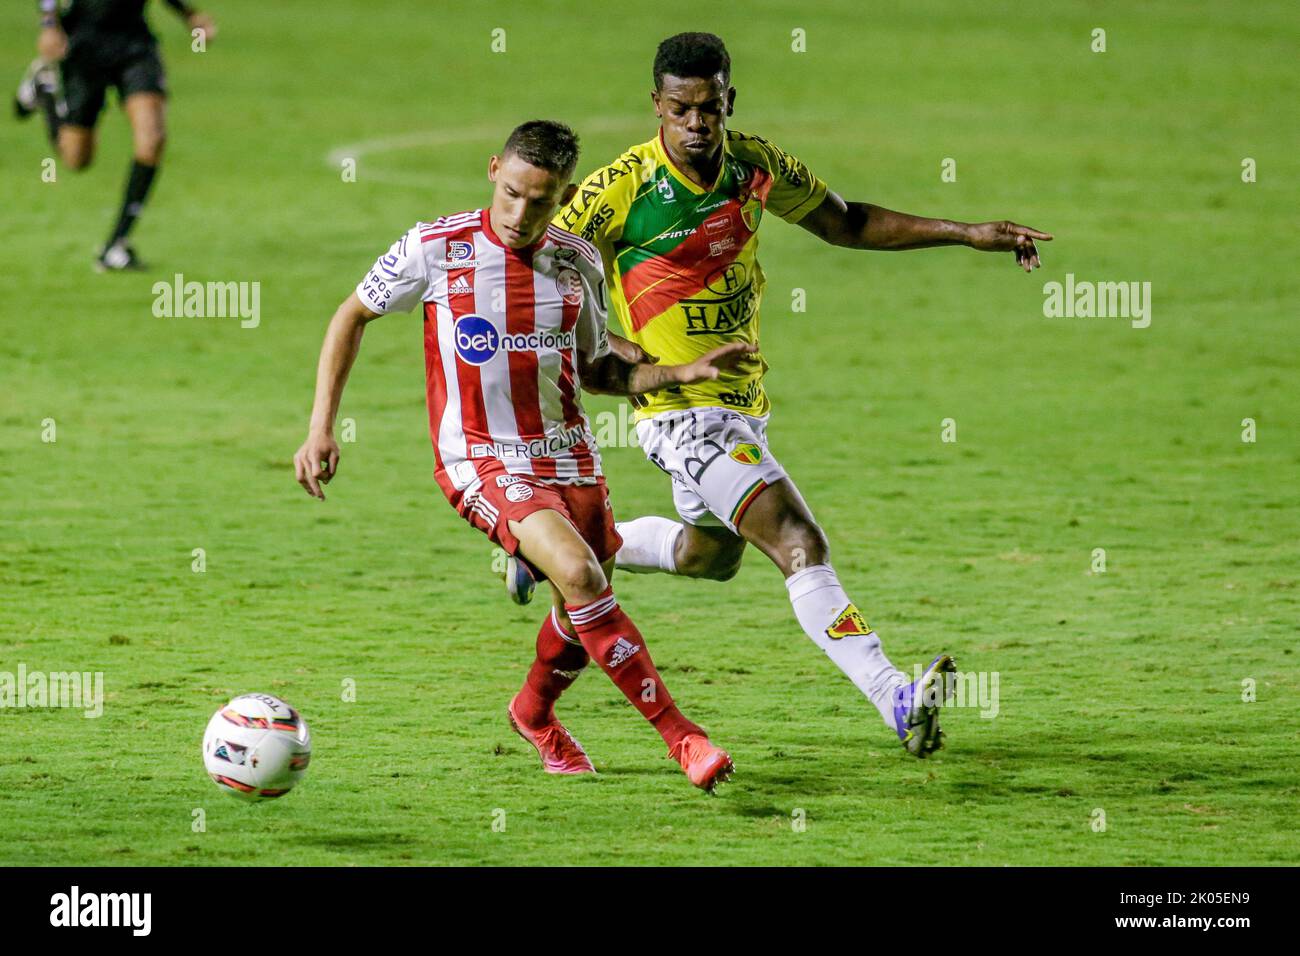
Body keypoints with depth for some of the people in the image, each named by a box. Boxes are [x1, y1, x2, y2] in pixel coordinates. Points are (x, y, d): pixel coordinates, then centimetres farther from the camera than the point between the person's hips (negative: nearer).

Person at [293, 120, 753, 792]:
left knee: (582, 616, 9)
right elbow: (353, 315, 4)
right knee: (579, 574, -26)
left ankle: (535, 714, 43)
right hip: (481, 462, -5)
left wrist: (680, 374, -2)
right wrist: (320, 428, -1)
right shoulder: (436, 249, -9)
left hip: (568, 456, 5)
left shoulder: (578, 263, 2)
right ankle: (678, 735, -19)